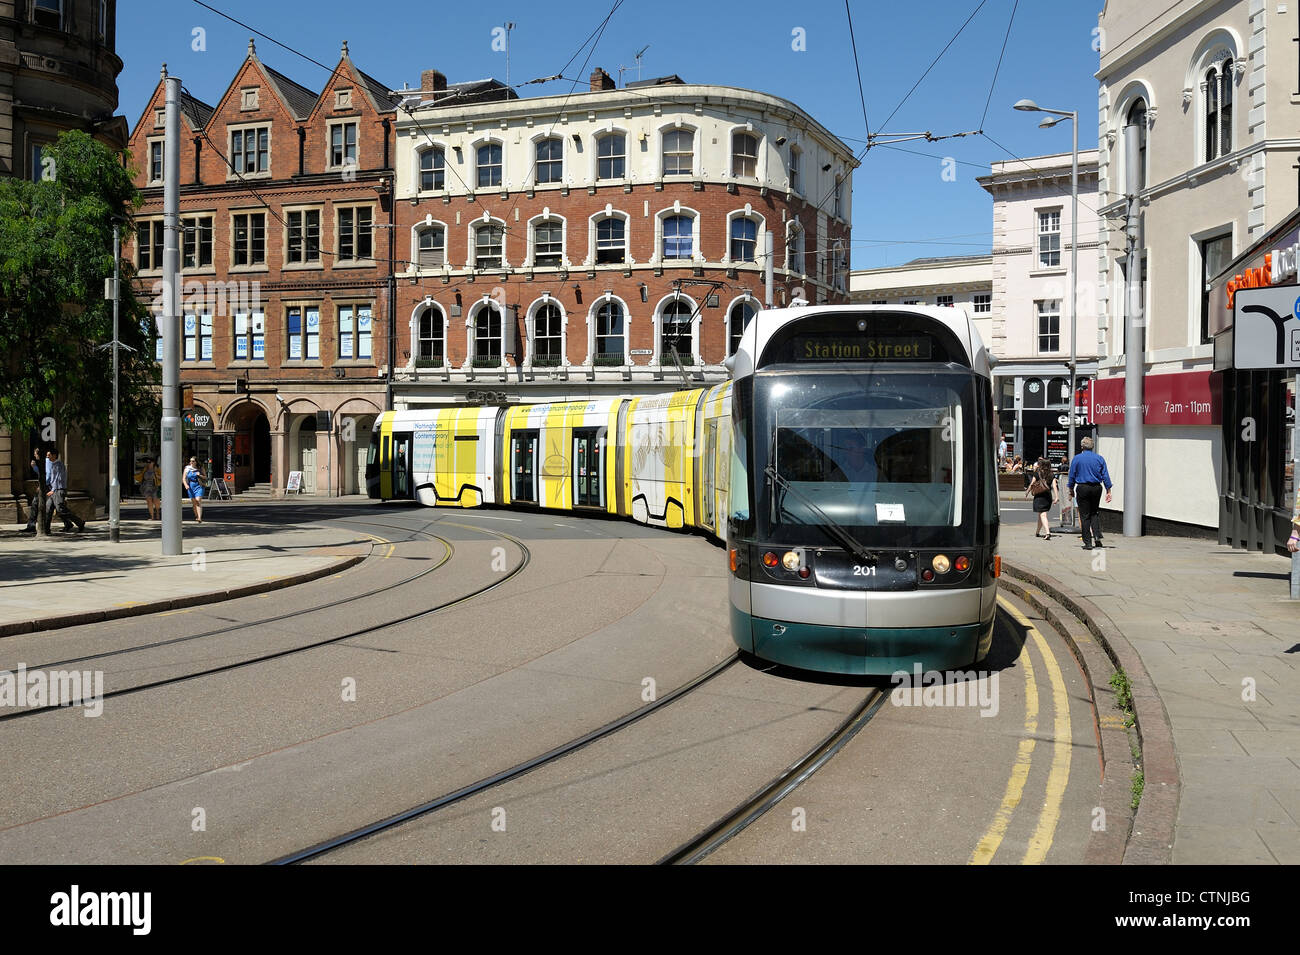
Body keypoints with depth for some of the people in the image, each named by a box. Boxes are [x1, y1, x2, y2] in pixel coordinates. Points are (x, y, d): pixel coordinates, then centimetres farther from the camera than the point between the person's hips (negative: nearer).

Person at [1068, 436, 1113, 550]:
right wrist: (1108, 491, 6)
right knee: (1093, 513, 17)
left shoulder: (1077, 458, -2)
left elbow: (1072, 475, 1)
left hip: (1082, 488, -3)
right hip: (1096, 488, 3)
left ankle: (1088, 543, 1)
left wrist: (1071, 489, 11)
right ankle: (1097, 536, -2)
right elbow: (1105, 476, 3)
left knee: (1084, 516, 2)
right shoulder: (1099, 458, 4)